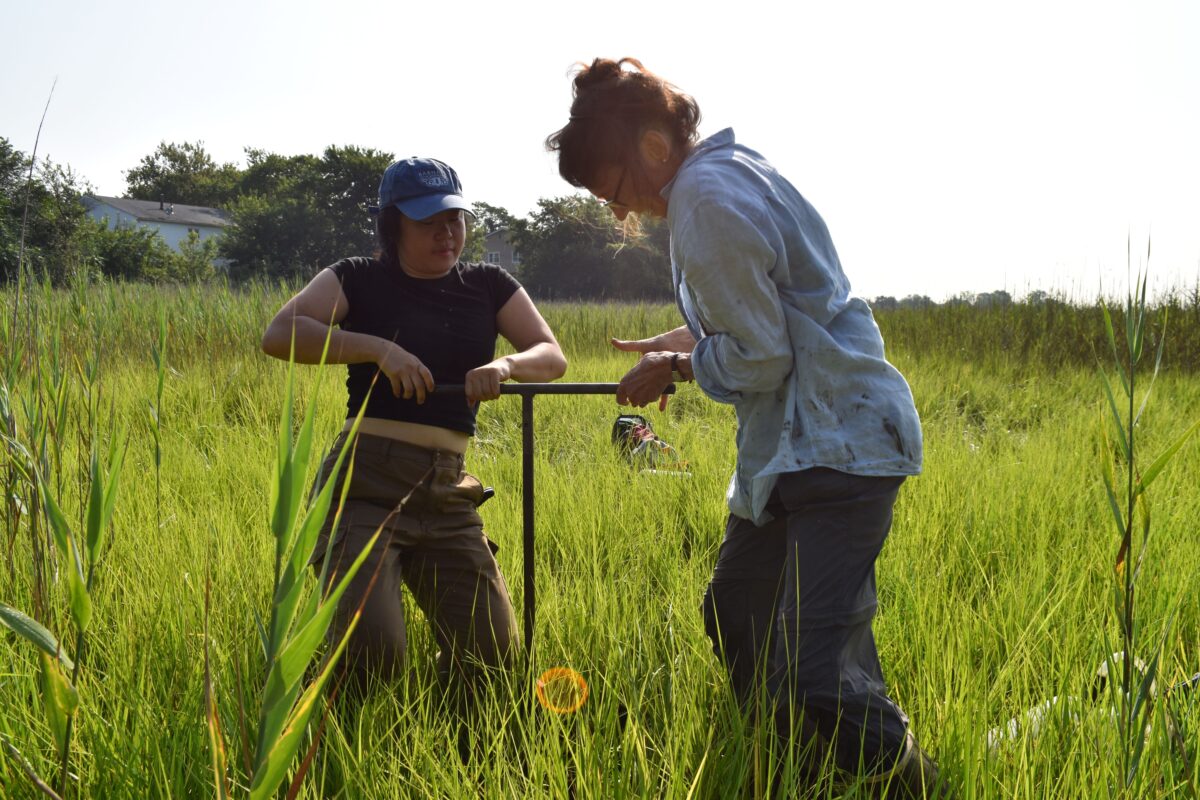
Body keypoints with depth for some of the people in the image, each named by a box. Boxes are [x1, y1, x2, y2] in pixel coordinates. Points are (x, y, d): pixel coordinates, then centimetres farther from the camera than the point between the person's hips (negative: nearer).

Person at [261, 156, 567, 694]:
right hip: (366, 482, -4)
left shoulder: (488, 285, 13)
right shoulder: (359, 280, 2)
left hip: (447, 493, 4)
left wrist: (505, 365, -17)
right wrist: (378, 348, -23)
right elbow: (279, 336, -12)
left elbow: (552, 356, 5)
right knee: (373, 655, -20)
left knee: (491, 650, -3)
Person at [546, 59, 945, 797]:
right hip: (791, 443, 11)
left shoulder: (708, 201, -17)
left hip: (839, 445, -11)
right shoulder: (732, 169, 14)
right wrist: (689, 341, 13)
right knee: (735, 620, 20)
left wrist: (679, 365, 0)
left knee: (812, 683, -18)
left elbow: (758, 361, -17)